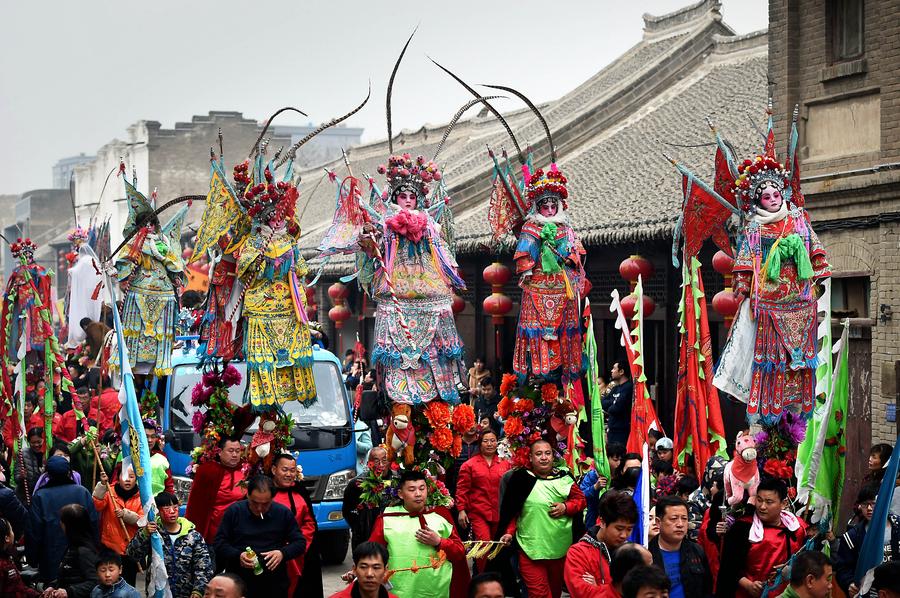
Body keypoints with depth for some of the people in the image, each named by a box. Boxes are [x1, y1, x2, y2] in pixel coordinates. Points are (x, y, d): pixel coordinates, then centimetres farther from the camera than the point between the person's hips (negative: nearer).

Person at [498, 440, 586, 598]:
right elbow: (511, 511, 3)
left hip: (560, 548, 3)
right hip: (531, 547, -3)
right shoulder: (521, 478, -2)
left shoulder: (564, 478, 4)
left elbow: (580, 500, 11)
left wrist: (566, 507, -7)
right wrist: (509, 532, -8)